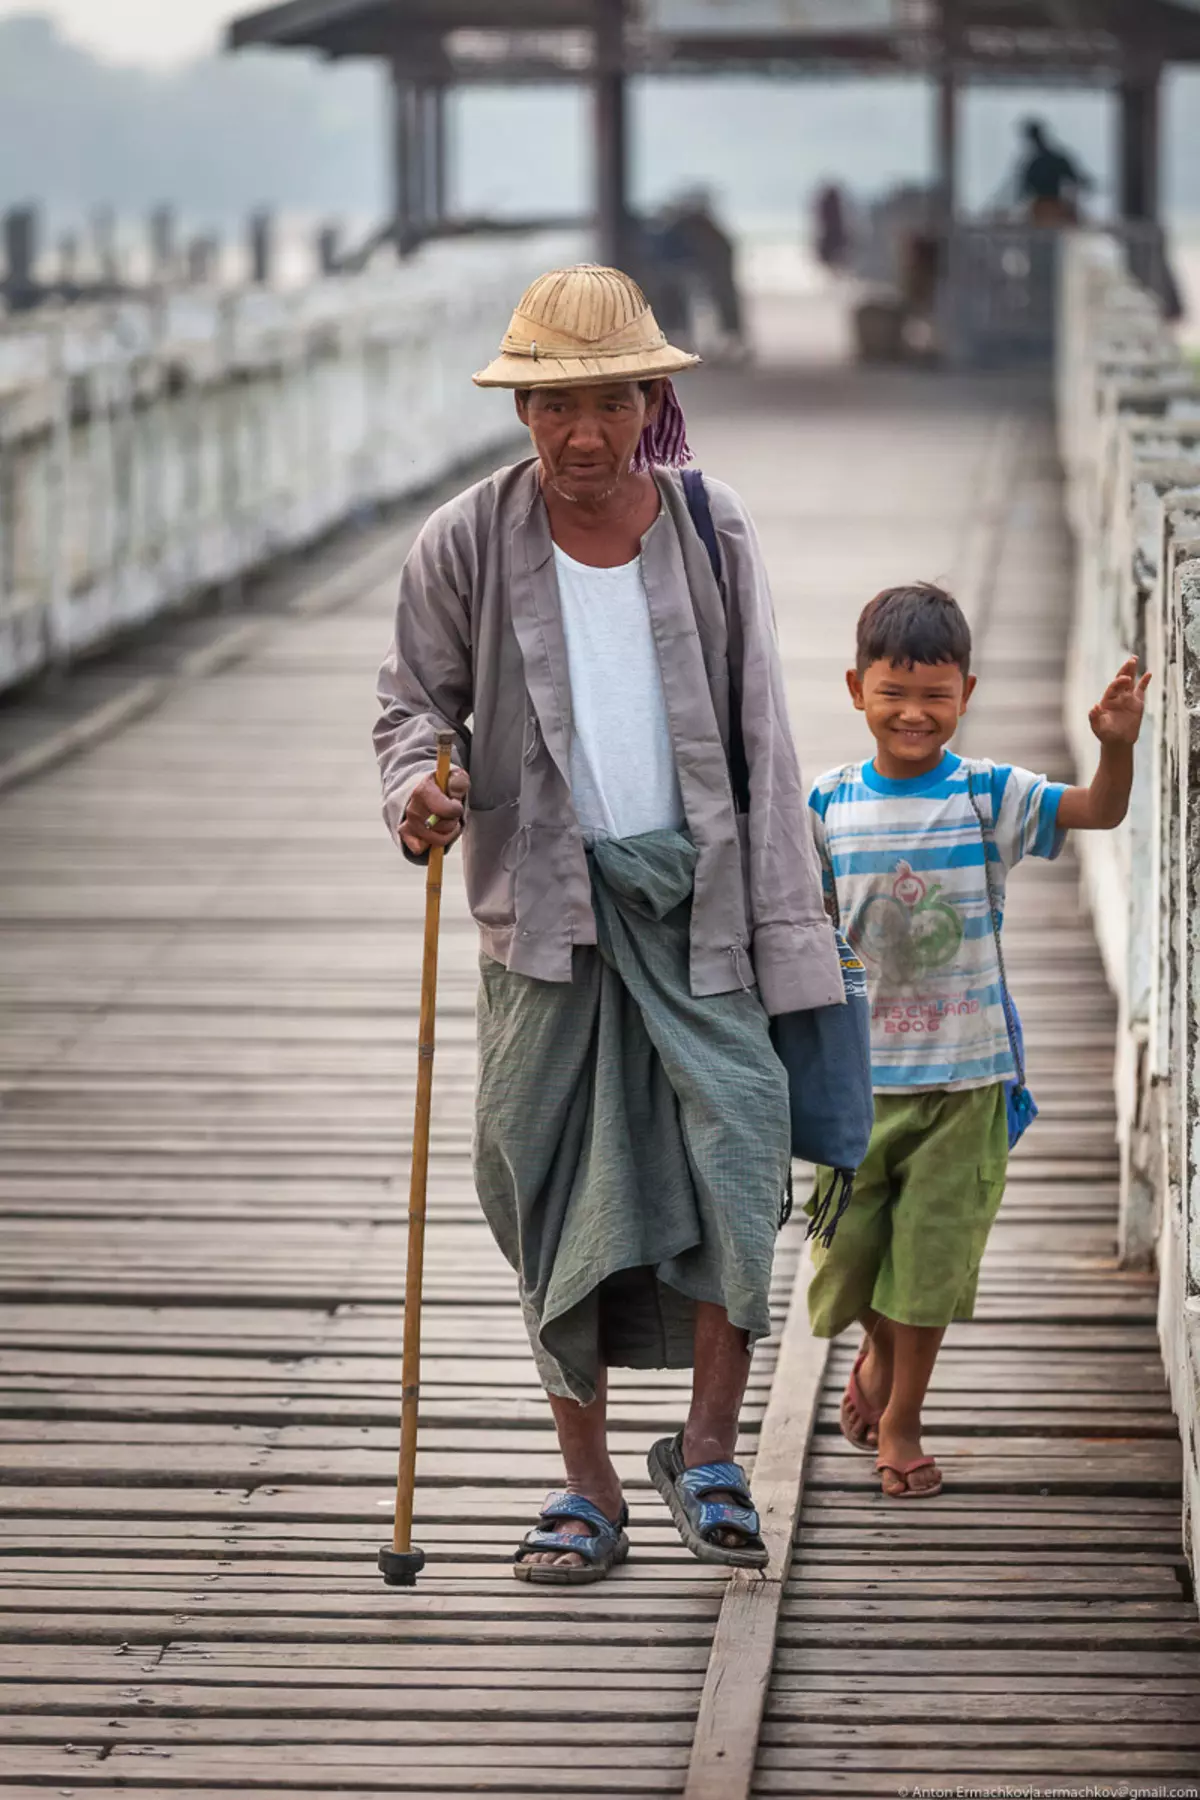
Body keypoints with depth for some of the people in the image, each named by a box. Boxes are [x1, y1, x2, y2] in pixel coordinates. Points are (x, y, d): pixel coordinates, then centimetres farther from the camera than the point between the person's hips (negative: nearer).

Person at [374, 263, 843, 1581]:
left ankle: (708, 1454, -3)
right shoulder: (467, 544, -3)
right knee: (553, 1190, 3)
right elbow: (416, 698, 6)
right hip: (543, 903, 0)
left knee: (733, 1139, -16)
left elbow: (759, 733, 3)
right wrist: (415, 791, -18)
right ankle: (587, 1489, 13)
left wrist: (787, 930, 0)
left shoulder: (711, 529, 0)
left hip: (695, 893, 0)